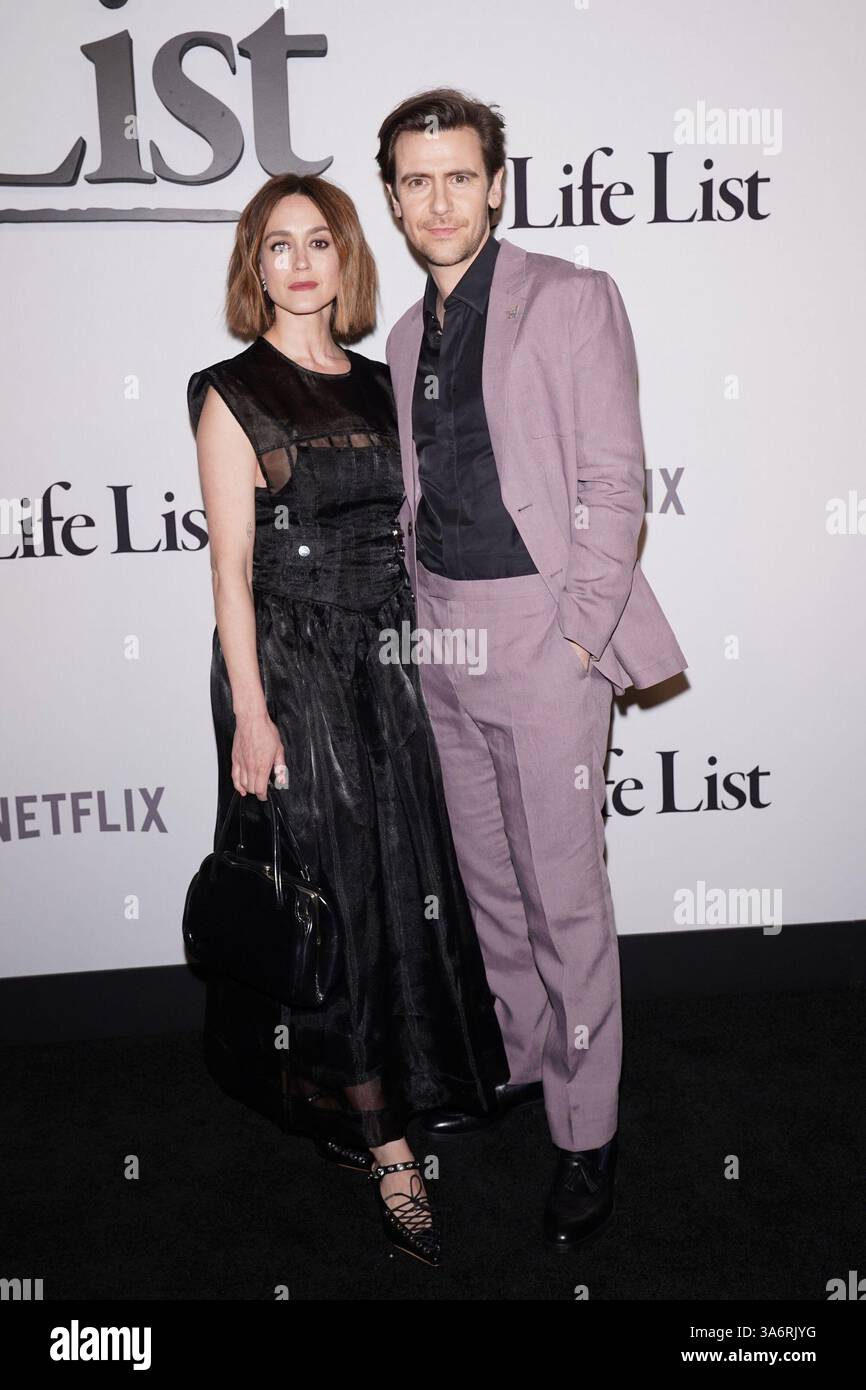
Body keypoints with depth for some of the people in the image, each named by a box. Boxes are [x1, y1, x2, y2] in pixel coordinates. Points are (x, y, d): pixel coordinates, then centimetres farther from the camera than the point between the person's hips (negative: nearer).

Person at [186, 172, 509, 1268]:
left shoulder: (376, 385, 12)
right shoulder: (233, 393, -4)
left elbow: (400, 531, 13)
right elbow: (231, 564, -9)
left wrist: (424, 650, 10)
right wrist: (250, 713, -15)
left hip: (385, 659, 6)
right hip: (291, 664, -6)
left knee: (403, 877, 11)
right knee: (334, 888, -1)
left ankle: (352, 1098, 33)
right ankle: (385, 1144, 13)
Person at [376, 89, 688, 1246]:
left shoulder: (571, 299, -5)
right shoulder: (407, 334, 14)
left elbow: (613, 479, -10)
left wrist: (579, 632, -15)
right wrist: (423, 612, 8)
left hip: (544, 634, -6)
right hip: (444, 635, 7)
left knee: (565, 898, 0)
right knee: (489, 881, 17)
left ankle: (585, 1134, 17)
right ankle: (523, 1061, 36)